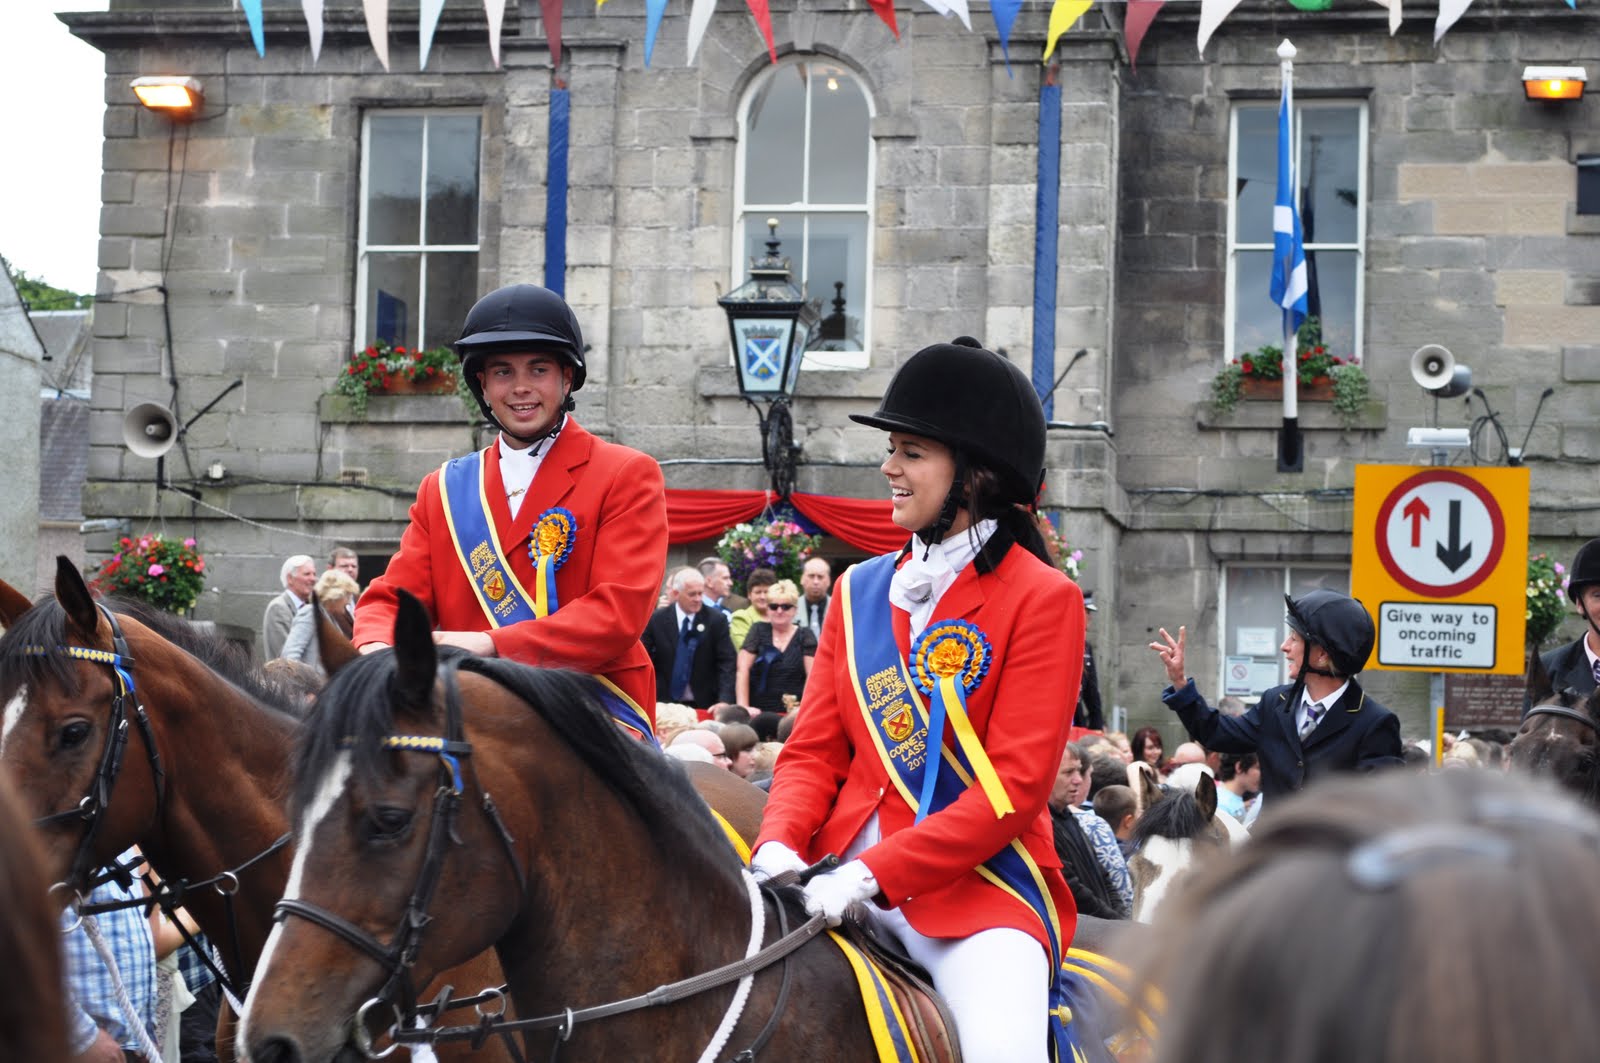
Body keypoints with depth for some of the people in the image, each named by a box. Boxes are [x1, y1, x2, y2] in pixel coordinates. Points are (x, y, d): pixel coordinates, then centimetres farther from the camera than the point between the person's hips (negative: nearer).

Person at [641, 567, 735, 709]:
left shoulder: (716, 620, -4)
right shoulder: (657, 620, -2)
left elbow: (726, 663, -7)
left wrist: (724, 701, -19)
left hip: (704, 705, -1)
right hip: (665, 703, 1)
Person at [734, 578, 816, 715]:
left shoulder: (805, 636, 6)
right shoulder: (759, 630, 8)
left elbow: (812, 676, -2)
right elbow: (743, 670, 0)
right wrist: (743, 707, -10)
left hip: (792, 714, -1)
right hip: (759, 711, 1)